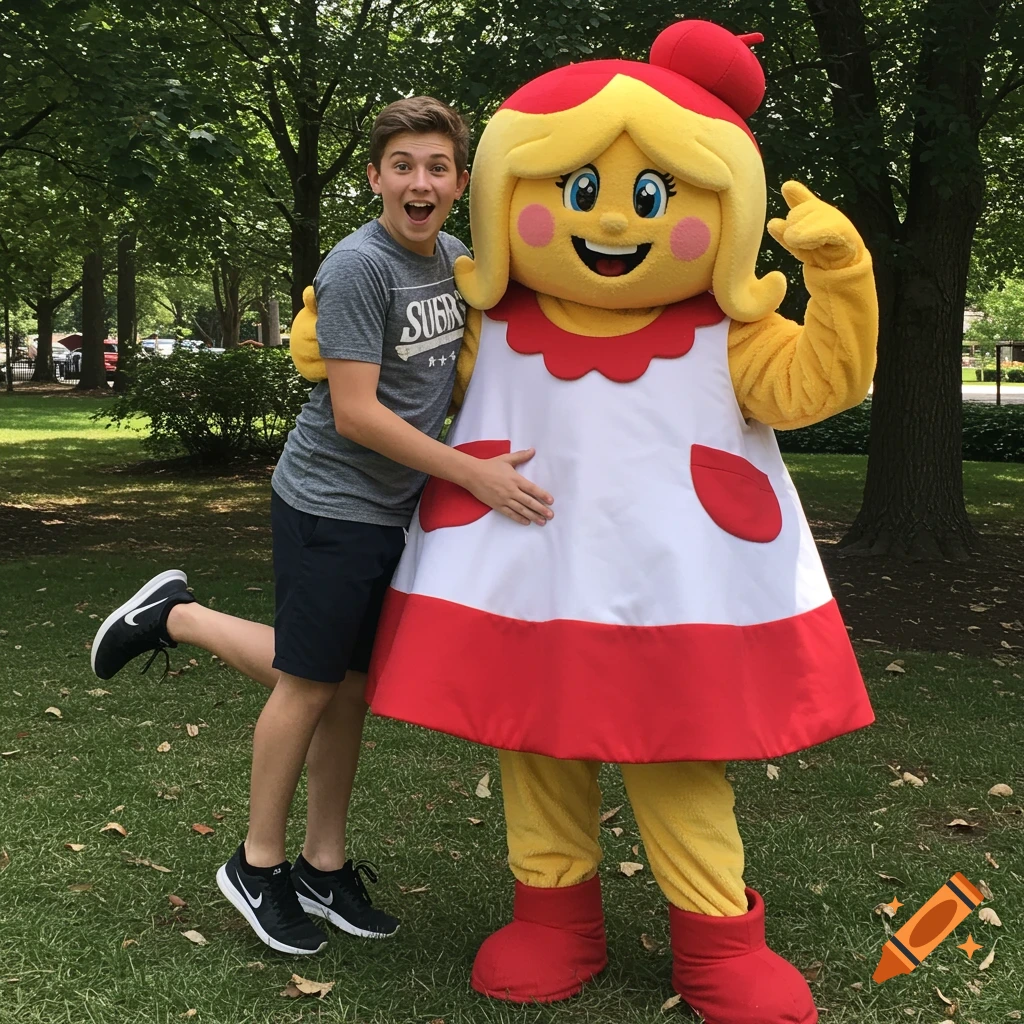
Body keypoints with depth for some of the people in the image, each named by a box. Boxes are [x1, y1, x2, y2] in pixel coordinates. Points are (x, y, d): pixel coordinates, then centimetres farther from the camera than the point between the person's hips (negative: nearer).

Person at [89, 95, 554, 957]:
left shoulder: (455, 258, 6)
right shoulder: (358, 266, -17)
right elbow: (355, 412, -21)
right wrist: (474, 473, -22)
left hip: (391, 508, 7)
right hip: (329, 504, -7)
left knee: (351, 683, 13)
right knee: (310, 684, 0)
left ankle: (325, 867, 26)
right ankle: (260, 866, 22)